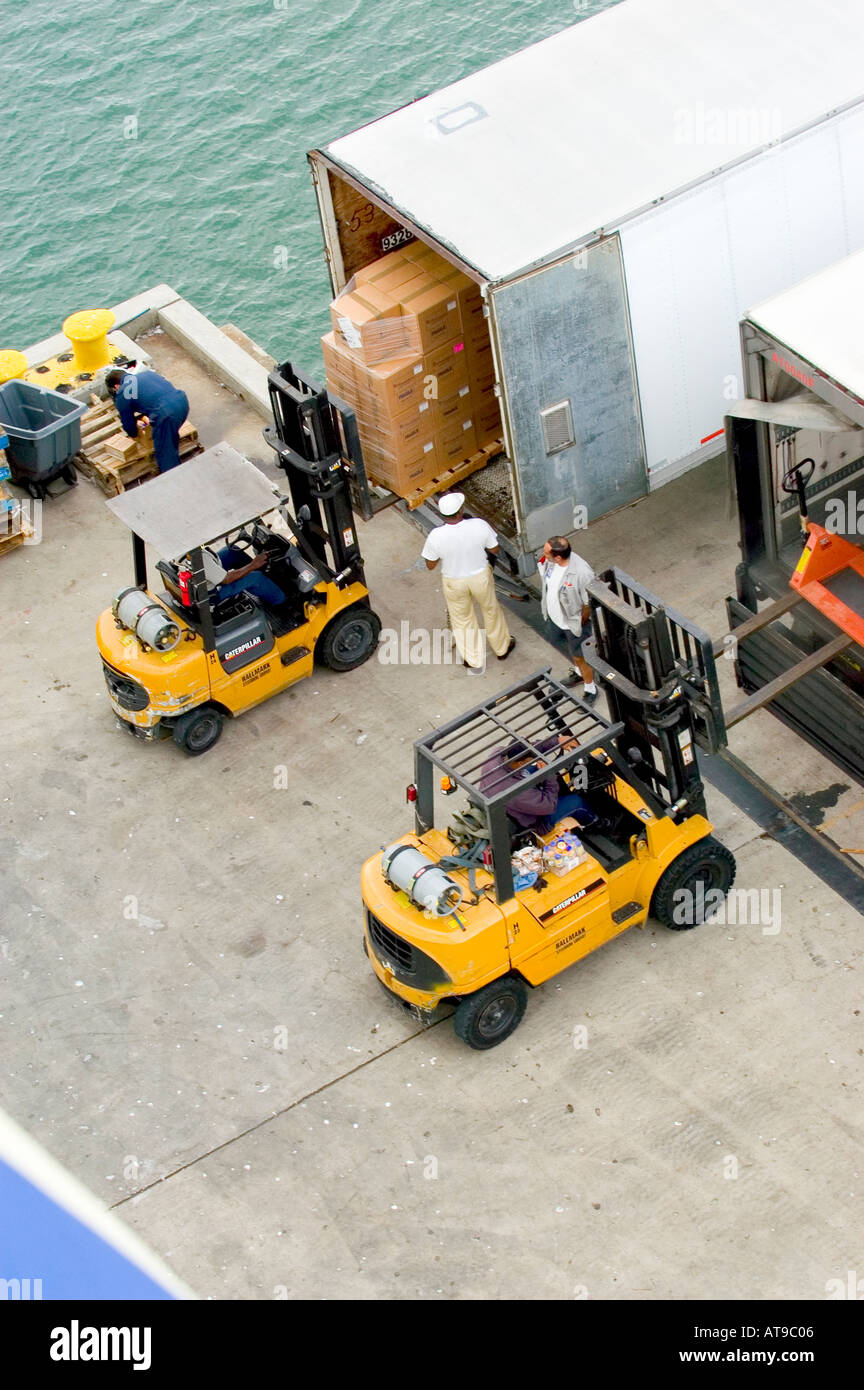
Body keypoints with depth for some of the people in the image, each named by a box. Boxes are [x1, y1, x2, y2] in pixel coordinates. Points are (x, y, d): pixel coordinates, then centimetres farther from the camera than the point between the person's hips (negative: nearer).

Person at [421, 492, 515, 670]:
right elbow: (495, 550, -10)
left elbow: (430, 565, -12)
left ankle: (474, 660, 42)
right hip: (480, 577, 1)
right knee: (491, 611, 28)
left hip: (454, 583, 0)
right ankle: (502, 649, 51)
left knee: (462, 619, 25)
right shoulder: (480, 526, -28)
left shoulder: (436, 536, -28)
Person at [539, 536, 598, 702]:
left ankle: (590, 690, 39)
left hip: (575, 621, -6)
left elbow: (589, 604, -26)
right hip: (558, 617, 6)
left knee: (579, 657, 15)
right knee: (572, 650, 32)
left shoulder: (582, 573, -40)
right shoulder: (550, 561, -20)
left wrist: (580, 624, -13)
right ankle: (578, 672, 59)